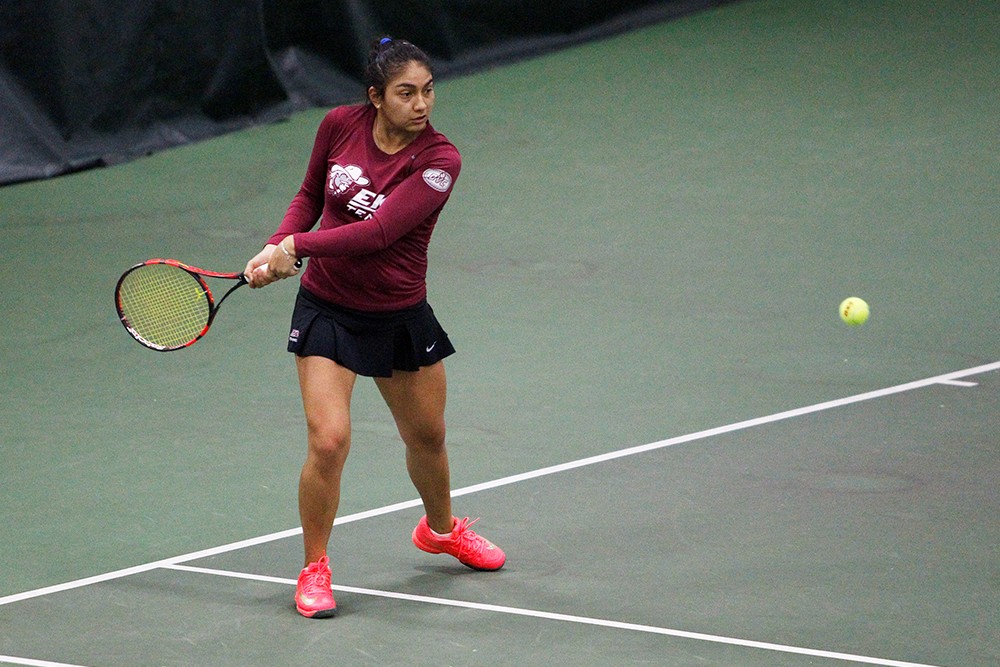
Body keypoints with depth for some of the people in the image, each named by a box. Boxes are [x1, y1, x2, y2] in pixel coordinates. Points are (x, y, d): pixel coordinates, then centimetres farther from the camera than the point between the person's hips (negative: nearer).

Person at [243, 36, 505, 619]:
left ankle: (441, 528, 50)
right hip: (327, 308, 0)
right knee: (329, 441, -16)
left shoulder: (439, 161, -18)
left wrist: (295, 246, -31)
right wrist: (278, 247, -8)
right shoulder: (340, 125, -9)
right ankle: (315, 569, 3)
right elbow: (311, 195, 9)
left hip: (400, 317, 0)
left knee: (427, 437, 19)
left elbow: (380, 230, -28)